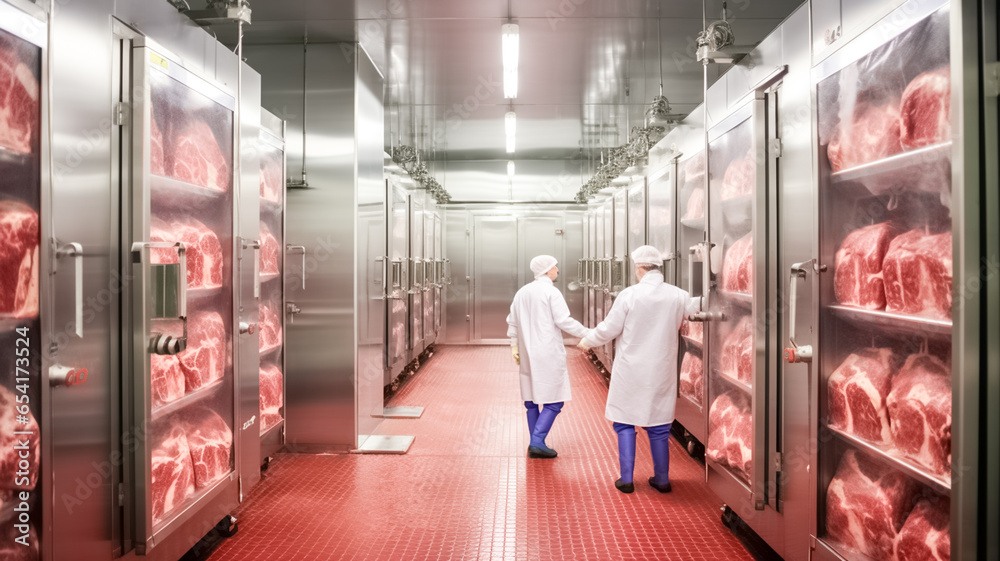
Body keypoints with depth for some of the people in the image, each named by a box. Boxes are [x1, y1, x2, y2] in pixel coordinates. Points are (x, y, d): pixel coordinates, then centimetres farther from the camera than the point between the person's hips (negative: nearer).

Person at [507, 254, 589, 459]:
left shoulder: (522, 292, 11)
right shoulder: (551, 292, -10)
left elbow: (512, 322, 16)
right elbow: (564, 321, -14)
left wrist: (514, 345, 23)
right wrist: (587, 334, -5)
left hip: (528, 354, 7)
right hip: (549, 354, -7)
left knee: (532, 400, 13)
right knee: (553, 401, -1)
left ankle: (535, 444, 18)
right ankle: (537, 442, -9)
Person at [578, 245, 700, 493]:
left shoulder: (629, 295, -12)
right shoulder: (678, 296, -5)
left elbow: (608, 329, -6)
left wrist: (587, 341, 11)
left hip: (631, 370, -3)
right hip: (662, 371, 3)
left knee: (625, 423, 10)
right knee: (659, 426, 14)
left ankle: (626, 479, 13)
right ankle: (662, 479, 22)